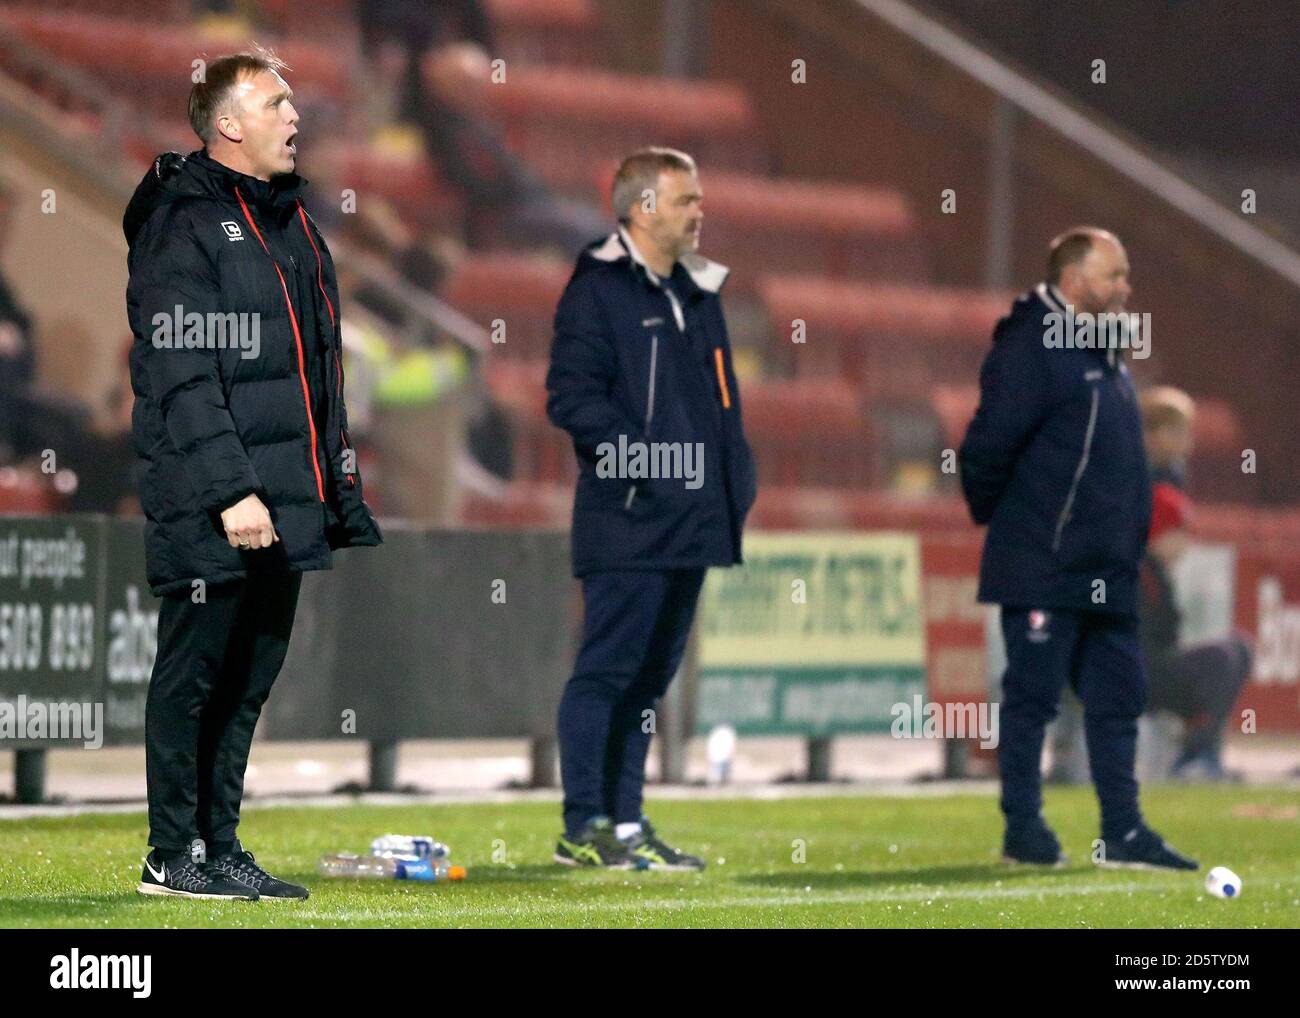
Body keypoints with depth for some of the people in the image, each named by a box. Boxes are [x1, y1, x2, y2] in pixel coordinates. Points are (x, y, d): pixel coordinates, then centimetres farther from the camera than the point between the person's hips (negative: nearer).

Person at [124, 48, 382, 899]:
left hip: (285, 503, 8)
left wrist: (342, 491, 21)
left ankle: (219, 846, 17)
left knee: (249, 679, 11)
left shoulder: (290, 220, 18)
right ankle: (173, 856, 3)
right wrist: (230, 492, -22)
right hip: (206, 512, -8)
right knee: (192, 676, -2)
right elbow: (183, 376, -17)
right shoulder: (183, 225, -10)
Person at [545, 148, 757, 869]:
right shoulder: (597, 290, -7)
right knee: (607, 670, -7)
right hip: (627, 519, -8)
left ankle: (624, 822, 15)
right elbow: (571, 396, -14)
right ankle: (584, 827, -4)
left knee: (649, 674, 11)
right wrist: (641, 456, -21)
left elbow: (720, 397, 26)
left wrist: (735, 475, 12)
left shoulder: (697, 293, 19)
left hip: (689, 521, 8)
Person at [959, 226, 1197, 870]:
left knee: (1117, 696, 7)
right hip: (1041, 569, -9)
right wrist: (994, 516, -5)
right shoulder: (1030, 347, -11)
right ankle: (1023, 829, 5)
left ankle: (1123, 831, 10)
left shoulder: (1105, 356, 18)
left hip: (1107, 572, 9)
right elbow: (990, 443, -15)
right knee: (1032, 694, -1)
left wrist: (1130, 538, 18)